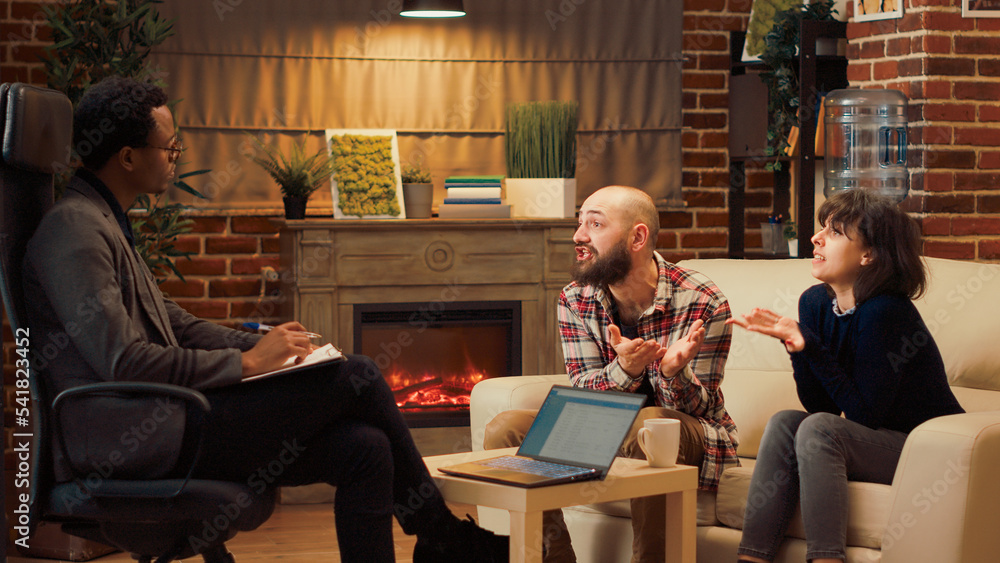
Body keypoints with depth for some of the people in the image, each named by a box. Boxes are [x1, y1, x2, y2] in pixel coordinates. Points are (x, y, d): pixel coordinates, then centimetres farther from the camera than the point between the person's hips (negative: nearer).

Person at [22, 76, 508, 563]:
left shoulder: (106, 224, 19)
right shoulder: (74, 230, -15)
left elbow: (175, 324, 24)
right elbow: (124, 364, -23)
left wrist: (267, 347, 9)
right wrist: (247, 362, -14)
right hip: (130, 445, -10)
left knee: (363, 449, -4)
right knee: (355, 376, -9)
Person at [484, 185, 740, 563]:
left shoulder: (702, 303, -15)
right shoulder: (574, 301, -3)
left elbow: (698, 408, -13)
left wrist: (674, 371, -37)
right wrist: (626, 370, -31)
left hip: (692, 444, -4)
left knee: (650, 423, -39)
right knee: (505, 429, -17)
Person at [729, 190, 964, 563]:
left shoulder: (884, 312, -22)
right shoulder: (816, 302, 2)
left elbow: (865, 414, -20)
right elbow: (818, 404, 1)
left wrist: (811, 347, -24)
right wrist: (797, 345, -16)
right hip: (877, 444, 7)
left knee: (818, 428, -27)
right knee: (785, 422, -14)